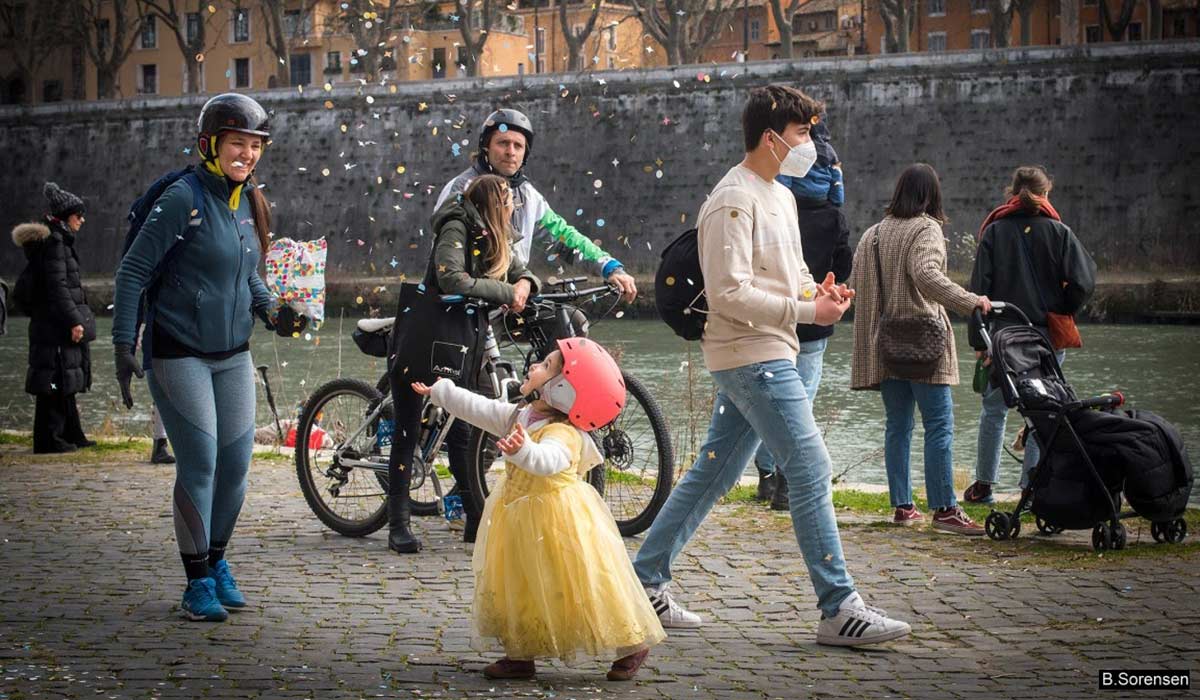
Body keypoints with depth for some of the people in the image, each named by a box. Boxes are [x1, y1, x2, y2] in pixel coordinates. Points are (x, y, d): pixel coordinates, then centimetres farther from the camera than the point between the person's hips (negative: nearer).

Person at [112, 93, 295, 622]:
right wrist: (124, 344, -16)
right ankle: (198, 582, 6)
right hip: (180, 354, -7)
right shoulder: (183, 198, -13)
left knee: (236, 463, 8)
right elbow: (133, 270, -12)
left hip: (233, 355, 7)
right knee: (199, 464, -6)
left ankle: (216, 562, 27)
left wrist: (265, 303, 4)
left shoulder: (250, 202, 9)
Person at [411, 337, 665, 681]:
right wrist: (438, 391, 24)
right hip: (522, 523, 9)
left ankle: (630, 646, 11)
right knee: (518, 592, 13)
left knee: (586, 589, -3)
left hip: (560, 522, -9)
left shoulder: (563, 433, -24)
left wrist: (523, 450, -65)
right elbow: (478, 408, 16)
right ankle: (521, 655, 24)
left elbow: (549, 459, -44)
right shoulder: (518, 417, 5)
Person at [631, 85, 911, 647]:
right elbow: (730, 292, -20)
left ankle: (644, 580, 21)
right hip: (753, 355, -10)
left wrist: (815, 289, 4)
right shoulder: (733, 200, -14)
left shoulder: (781, 196, 17)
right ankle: (838, 609, -5)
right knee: (812, 472, -9)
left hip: (761, 356, 10)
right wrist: (806, 311, -20)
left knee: (712, 473, 13)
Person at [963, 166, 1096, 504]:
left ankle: (983, 485, 17)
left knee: (994, 409, 12)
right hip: (1047, 337, -1)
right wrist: (1061, 314, 7)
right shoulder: (1059, 232, -2)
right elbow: (1084, 282, -9)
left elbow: (979, 286, -5)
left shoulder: (994, 231, 0)